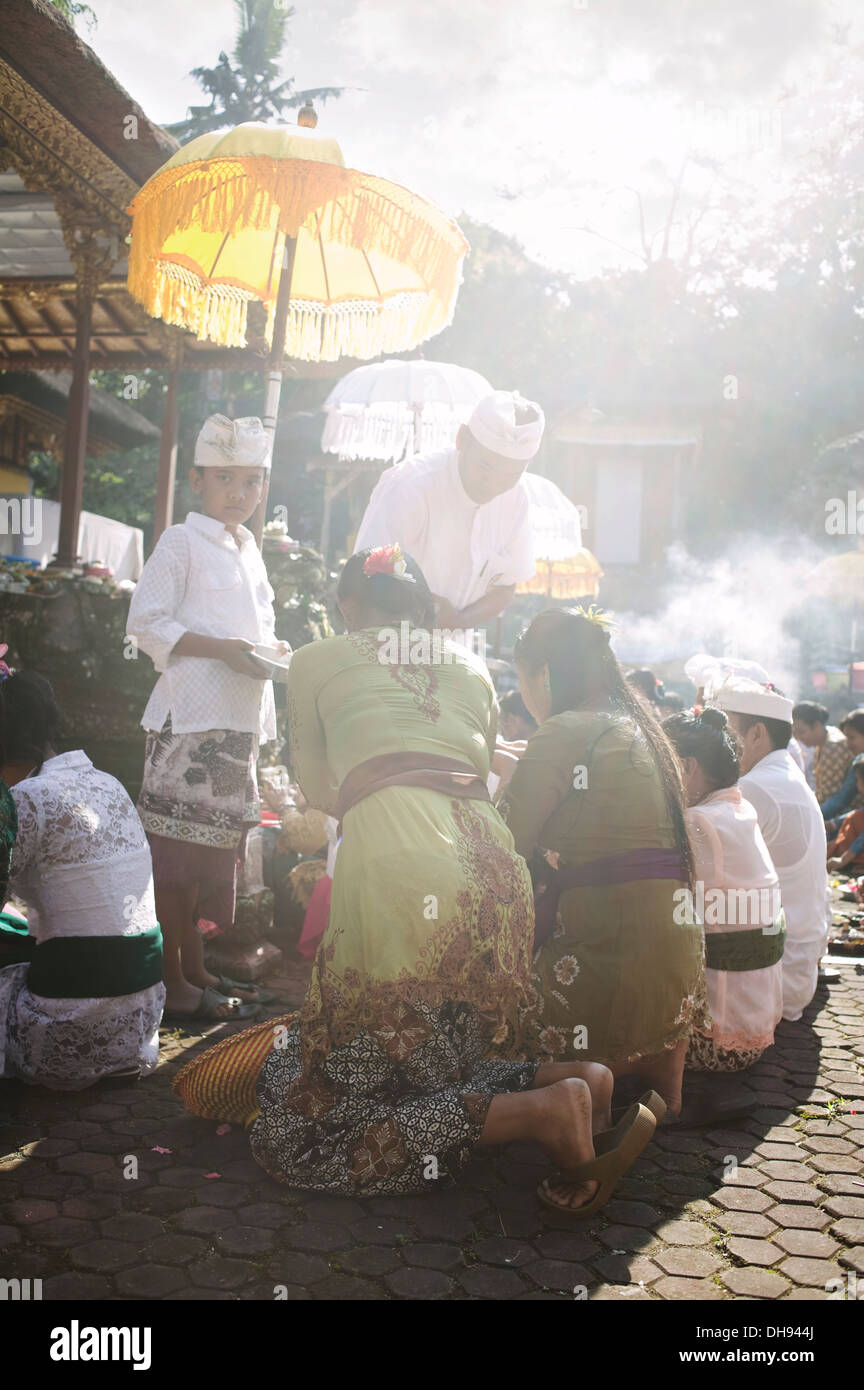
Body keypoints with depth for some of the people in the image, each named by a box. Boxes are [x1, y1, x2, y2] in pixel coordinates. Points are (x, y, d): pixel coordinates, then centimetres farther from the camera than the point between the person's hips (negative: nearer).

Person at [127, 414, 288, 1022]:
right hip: (191, 716, -8)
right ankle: (173, 983, 6)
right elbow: (146, 622, -12)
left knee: (217, 846, 13)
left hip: (239, 720, 8)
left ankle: (195, 969, 25)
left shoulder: (250, 549, 19)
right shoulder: (181, 542, -4)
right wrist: (221, 649, -19)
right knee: (178, 849, -4)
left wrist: (273, 649, 6)